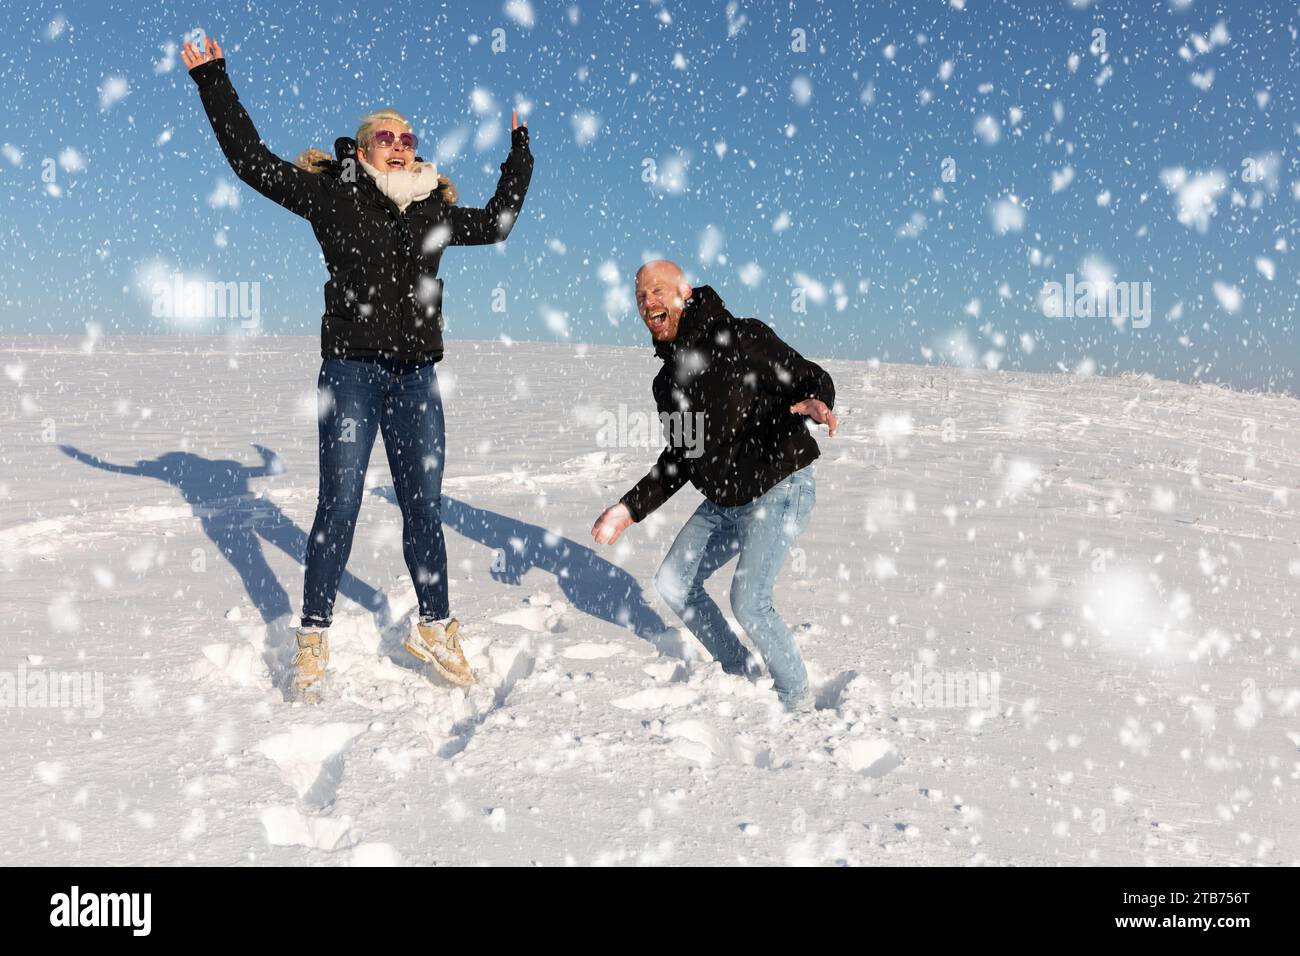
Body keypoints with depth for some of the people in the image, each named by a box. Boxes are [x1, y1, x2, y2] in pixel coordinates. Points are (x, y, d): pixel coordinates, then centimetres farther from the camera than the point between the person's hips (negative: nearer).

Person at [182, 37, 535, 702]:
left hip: (416, 378, 4)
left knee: (424, 508, 6)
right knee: (339, 504, -3)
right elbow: (252, 161, 4)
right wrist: (213, 83, 4)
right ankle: (313, 641, 10)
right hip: (351, 372, -3)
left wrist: (519, 153, 36)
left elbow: (496, 223, 31)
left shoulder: (434, 210, 16)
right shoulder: (332, 193, 5)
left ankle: (434, 628, 20)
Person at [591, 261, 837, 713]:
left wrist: (815, 404, -39)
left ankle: (796, 696, 7)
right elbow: (679, 460, 15)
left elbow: (811, 378, -14)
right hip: (722, 503, 8)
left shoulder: (741, 338, -14)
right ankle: (738, 671, 29)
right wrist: (629, 509, 9)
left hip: (780, 489, -8)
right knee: (673, 584, 11)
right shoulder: (667, 379, 9)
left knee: (747, 599, -20)